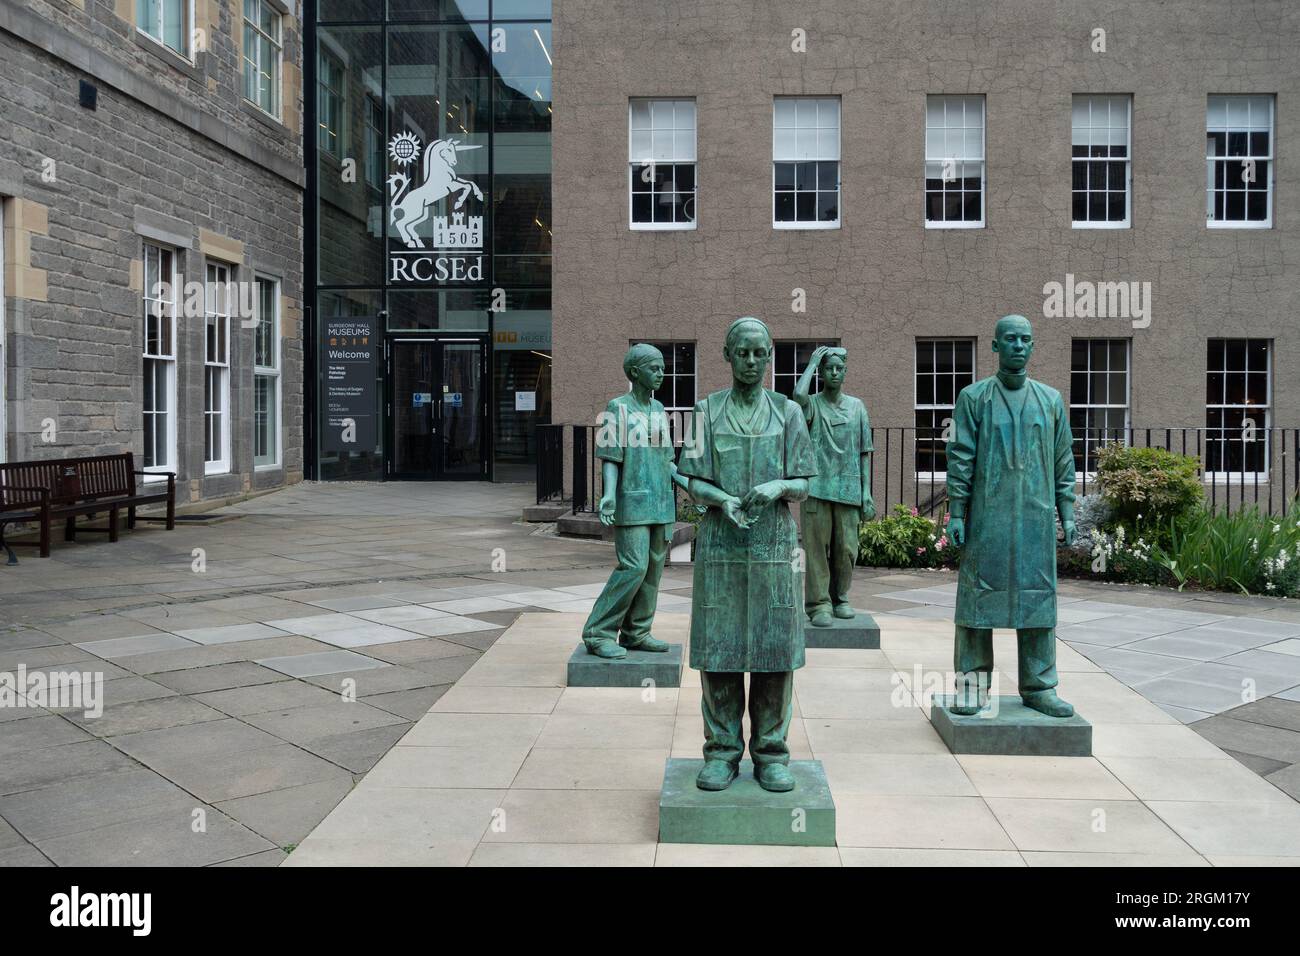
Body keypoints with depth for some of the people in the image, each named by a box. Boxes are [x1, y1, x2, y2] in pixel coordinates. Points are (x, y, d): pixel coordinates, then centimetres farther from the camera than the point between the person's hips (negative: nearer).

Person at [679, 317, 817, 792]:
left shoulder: (787, 412, 8)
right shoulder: (707, 411, 7)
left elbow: (803, 486, 6)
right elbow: (695, 482, 4)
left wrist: (778, 487, -16)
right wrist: (723, 500, -17)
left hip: (773, 545, 0)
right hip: (719, 545, 0)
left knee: (774, 652, 2)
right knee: (718, 650, 1)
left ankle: (770, 752, 14)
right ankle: (722, 751, 13)